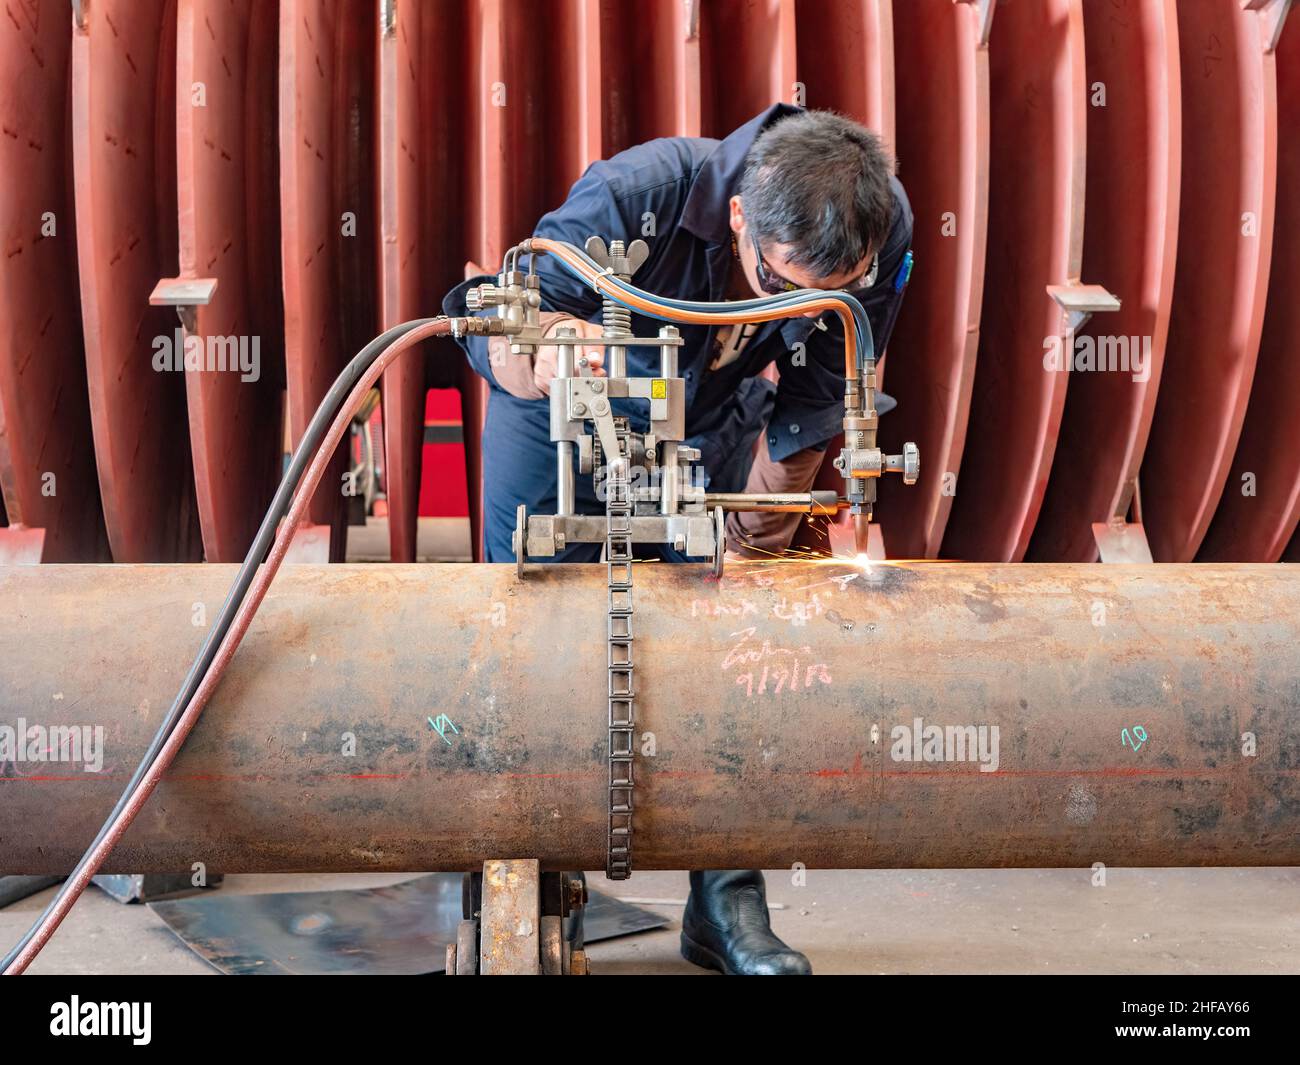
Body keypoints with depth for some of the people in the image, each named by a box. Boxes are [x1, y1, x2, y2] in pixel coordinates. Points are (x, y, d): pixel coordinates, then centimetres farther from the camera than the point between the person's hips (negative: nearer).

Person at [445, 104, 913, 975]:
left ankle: (727, 903, 10)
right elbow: (488, 324, -30)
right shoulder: (635, 195, -39)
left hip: (713, 434, 2)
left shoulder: (882, 227, -27)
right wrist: (538, 353, -54)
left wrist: (756, 537, -13)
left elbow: (813, 409, -13)